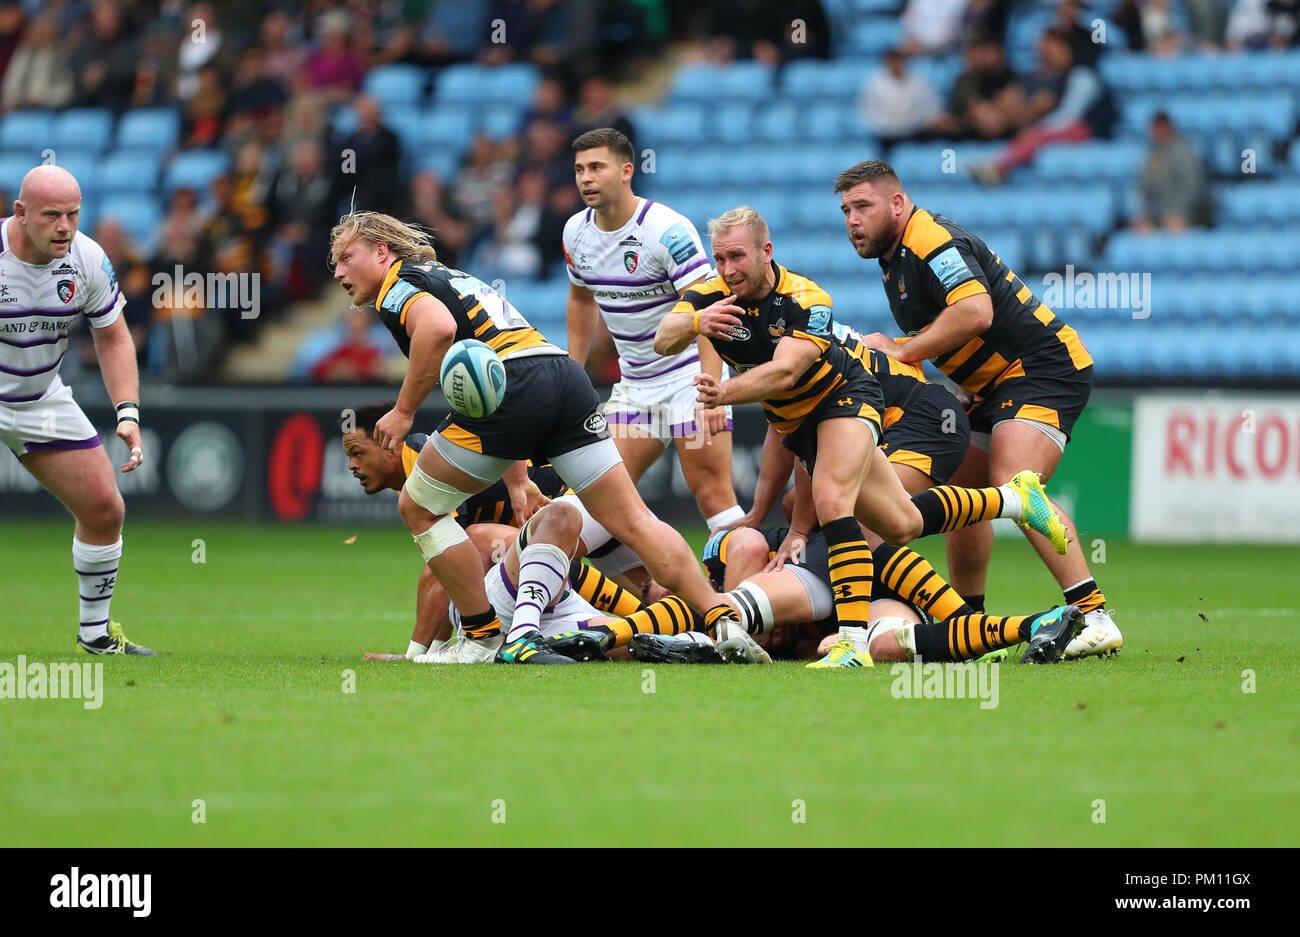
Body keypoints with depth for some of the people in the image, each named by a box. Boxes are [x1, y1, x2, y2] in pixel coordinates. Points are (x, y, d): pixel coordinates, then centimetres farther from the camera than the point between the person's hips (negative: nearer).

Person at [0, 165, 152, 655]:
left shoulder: (87, 258, -11)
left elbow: (112, 338, 2)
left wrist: (128, 413, -9)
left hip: (42, 402, 5)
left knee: (104, 509, 2)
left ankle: (95, 631, 21)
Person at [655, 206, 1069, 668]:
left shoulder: (806, 299, -28)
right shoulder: (710, 297, -14)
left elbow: (784, 371, -41)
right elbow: (663, 340, -29)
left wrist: (726, 393, -58)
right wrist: (695, 323, -52)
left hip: (847, 397, -6)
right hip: (797, 421, 6)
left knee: (831, 500, -32)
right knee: (902, 526, 13)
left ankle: (854, 640, -36)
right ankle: (1014, 498, 36)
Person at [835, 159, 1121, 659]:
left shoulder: (932, 242, -16)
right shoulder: (895, 258, 17)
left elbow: (976, 312, -31)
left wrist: (901, 352, -21)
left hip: (1044, 369, -11)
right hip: (993, 386, 11)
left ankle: (1094, 616, -31)